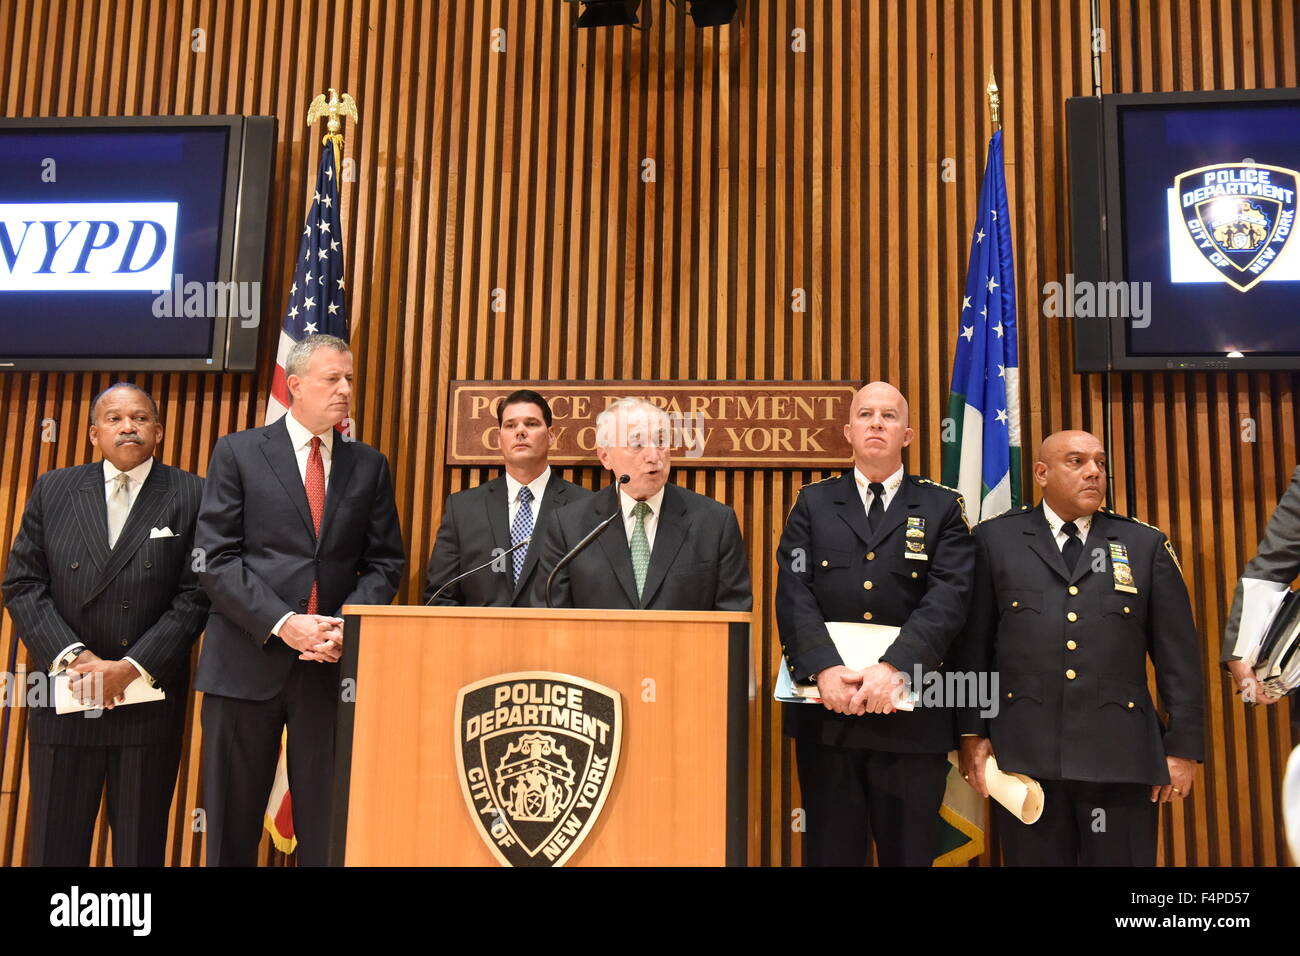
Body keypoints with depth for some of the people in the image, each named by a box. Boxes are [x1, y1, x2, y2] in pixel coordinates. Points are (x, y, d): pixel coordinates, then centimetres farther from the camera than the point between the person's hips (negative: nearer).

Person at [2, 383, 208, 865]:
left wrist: (132, 668, -13)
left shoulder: (192, 496, -1)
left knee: (140, 847, 9)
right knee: (53, 846, 10)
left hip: (150, 698, -2)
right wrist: (73, 656, -10)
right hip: (64, 698, 2)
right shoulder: (53, 490, 7)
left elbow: (196, 596, -5)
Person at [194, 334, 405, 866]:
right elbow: (216, 559, -4)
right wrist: (282, 623, -14)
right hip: (249, 660, -1)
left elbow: (384, 562, 7)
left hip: (334, 663, 2)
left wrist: (348, 624, -10)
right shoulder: (238, 452, 3)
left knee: (327, 824, 7)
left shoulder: (369, 465, 10)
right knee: (232, 824, 9)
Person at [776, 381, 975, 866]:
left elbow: (947, 598, -8)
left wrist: (894, 668, -23)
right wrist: (825, 669, -20)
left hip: (912, 715, -1)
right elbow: (794, 594, -3)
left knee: (910, 853, 10)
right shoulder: (813, 503, 9)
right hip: (826, 715, 1)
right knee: (830, 853, 11)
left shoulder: (942, 508, 6)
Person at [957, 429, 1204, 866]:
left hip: (1121, 752, 1)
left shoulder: (1147, 545, 9)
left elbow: (1178, 655, 8)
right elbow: (973, 644, 3)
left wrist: (1183, 744, 4)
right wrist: (971, 732, 0)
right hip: (1025, 751, -1)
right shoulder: (995, 539, 5)